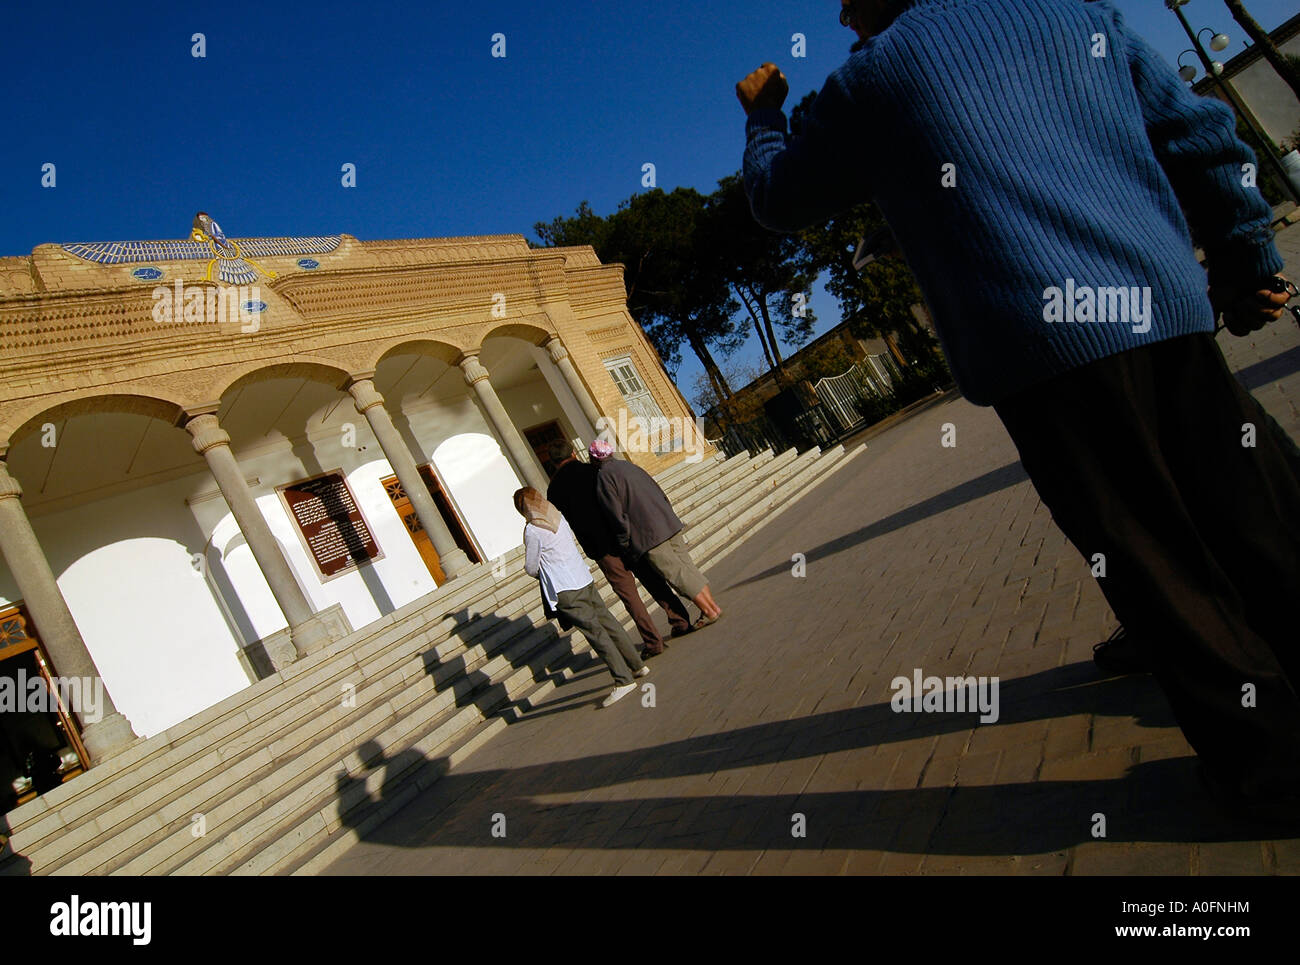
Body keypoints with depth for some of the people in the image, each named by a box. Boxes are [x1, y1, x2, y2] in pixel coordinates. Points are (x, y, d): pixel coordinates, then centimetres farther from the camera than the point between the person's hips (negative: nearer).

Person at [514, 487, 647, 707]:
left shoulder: (532, 531, -15)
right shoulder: (558, 517, 7)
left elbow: (531, 568, -8)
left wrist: (533, 569, 15)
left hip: (564, 591, -7)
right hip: (584, 580, 7)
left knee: (594, 632, -6)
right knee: (609, 623, 15)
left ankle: (623, 680, -6)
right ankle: (637, 665, 25)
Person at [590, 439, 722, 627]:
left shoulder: (603, 478, -7)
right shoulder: (627, 465, 15)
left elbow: (617, 515, -13)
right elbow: (659, 492, 17)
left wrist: (625, 545, -4)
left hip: (648, 535, -7)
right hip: (669, 524, 8)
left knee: (677, 575, 1)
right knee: (688, 567, 14)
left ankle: (709, 611, 6)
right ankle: (712, 604, 18)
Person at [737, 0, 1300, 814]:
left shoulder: (870, 79, 7)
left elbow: (778, 200, 19)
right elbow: (1204, 138, 17)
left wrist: (762, 114, 37)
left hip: (1038, 346, -5)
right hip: (1167, 308, 5)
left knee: (1158, 568, 5)